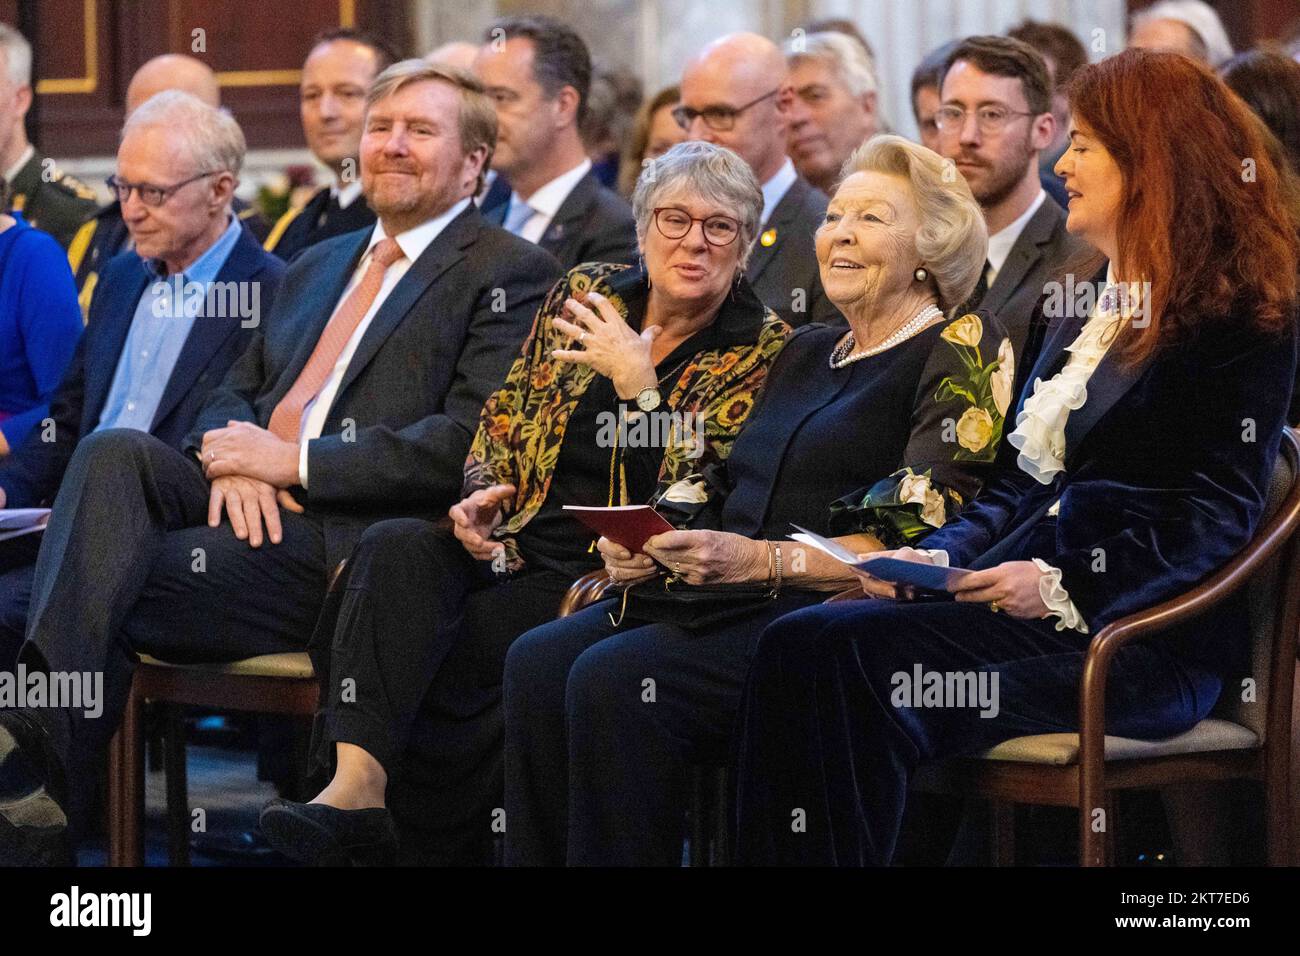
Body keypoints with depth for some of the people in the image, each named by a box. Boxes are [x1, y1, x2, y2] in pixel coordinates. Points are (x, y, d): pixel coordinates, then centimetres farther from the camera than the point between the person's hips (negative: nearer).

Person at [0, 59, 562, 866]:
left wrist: (294, 462, -12)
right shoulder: (320, 268, 28)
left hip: (346, 547, -6)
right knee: (114, 453, -25)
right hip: (254, 507, 6)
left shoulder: (512, 276, 2)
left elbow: (468, 443, -11)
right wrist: (232, 457, -1)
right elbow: (231, 398, 26)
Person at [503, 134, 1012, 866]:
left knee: (615, 677, -29)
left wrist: (762, 560, -21)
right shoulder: (807, 352, 26)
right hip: (722, 599, 8)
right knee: (539, 663, -18)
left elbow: (918, 543, -11)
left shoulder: (960, 348, 0)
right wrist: (648, 548, 3)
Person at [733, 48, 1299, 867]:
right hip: (1021, 612, 8)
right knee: (798, 646, -19)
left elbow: (1215, 518, -11)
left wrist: (1062, 583, -20)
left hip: (1137, 638, -8)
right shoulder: (1094, 310, 24)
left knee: (853, 658, -29)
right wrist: (939, 558, 5)